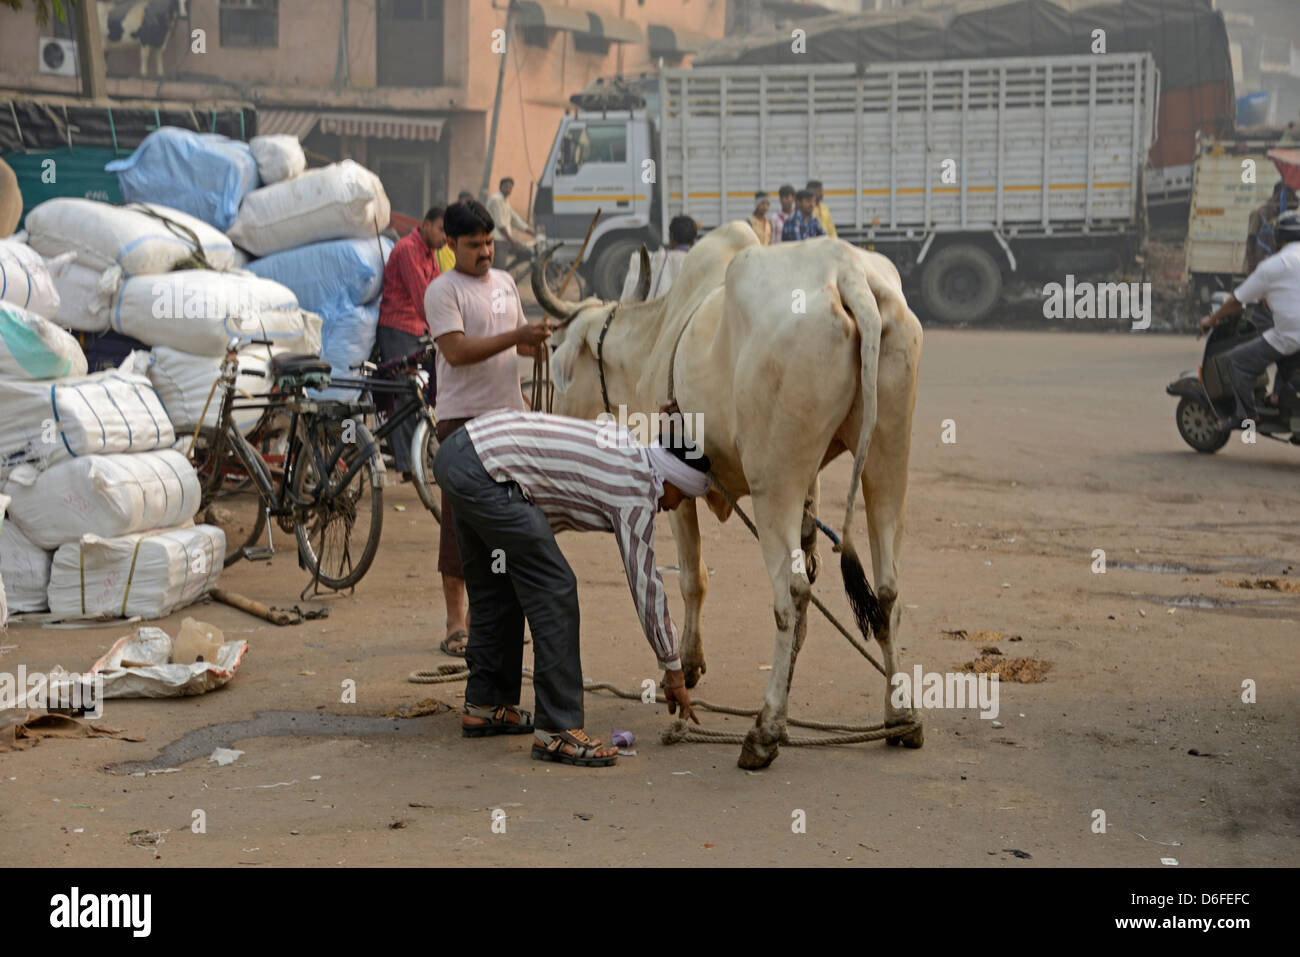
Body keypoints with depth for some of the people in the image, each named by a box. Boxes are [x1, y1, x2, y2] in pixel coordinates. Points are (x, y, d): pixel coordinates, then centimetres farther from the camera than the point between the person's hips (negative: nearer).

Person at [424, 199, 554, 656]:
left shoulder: (505, 283, 15)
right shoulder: (443, 290, -7)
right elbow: (457, 351, -20)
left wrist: (537, 342, 2)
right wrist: (516, 336, -24)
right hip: (462, 417, -7)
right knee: (461, 516, -5)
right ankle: (456, 622, -1)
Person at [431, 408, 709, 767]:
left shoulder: (624, 443, 18)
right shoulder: (635, 486, -5)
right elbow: (645, 583, -1)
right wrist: (674, 672, 6)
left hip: (458, 451, 10)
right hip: (484, 471, -10)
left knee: (497, 587, 21)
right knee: (554, 590, -7)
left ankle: (484, 704, 32)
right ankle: (556, 730, -7)